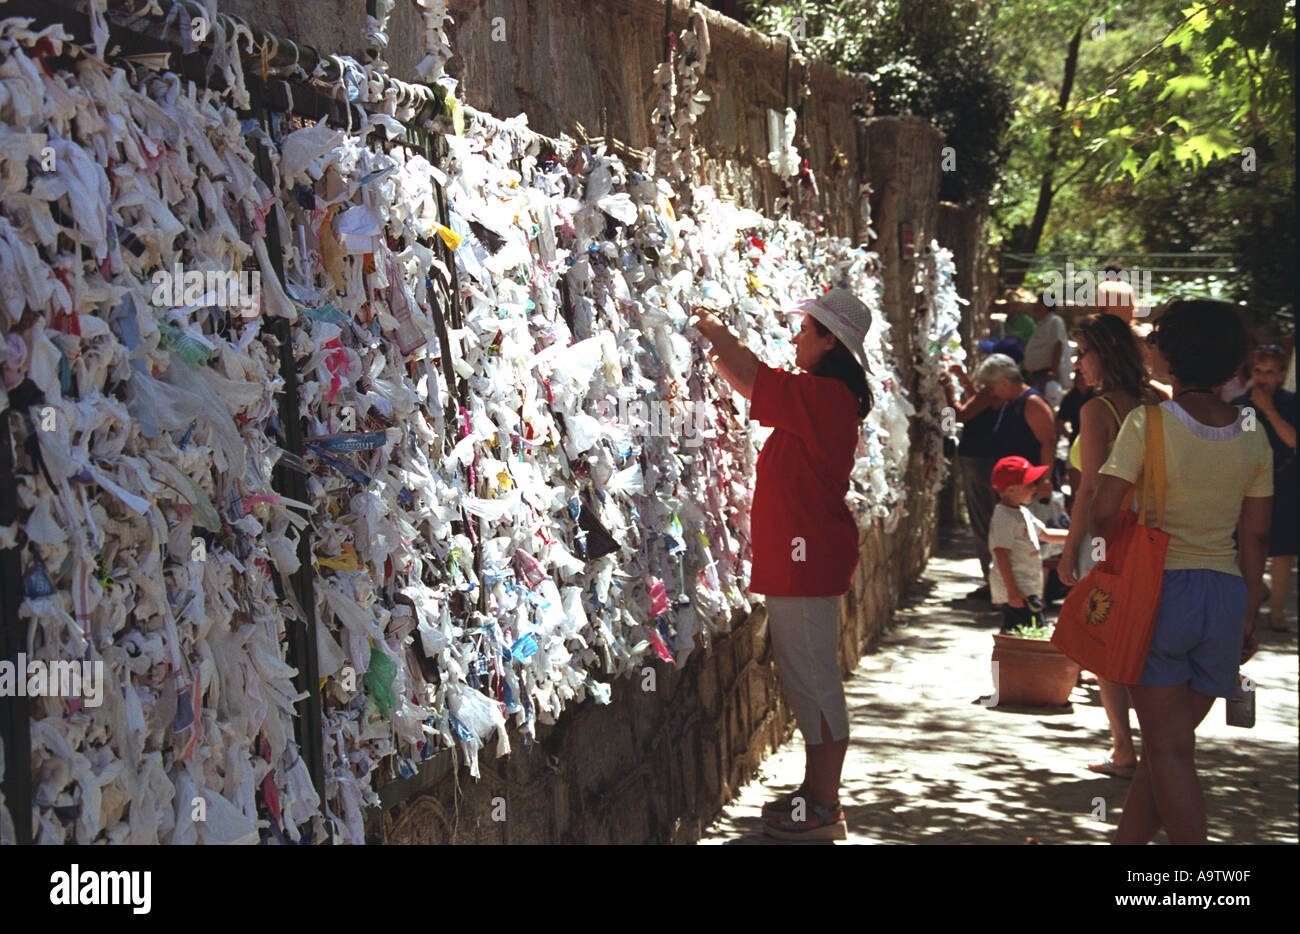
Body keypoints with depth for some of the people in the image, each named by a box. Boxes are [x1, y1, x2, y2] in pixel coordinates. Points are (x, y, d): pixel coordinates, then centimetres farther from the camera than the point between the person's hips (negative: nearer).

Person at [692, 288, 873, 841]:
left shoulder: (821, 396, -17)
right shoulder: (825, 397, 13)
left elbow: (750, 379, -16)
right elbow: (758, 385, 22)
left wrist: (716, 332, -1)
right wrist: (718, 341, 15)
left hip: (807, 561, -11)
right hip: (797, 559, 11)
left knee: (814, 681, -4)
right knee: (803, 679, 17)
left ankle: (824, 810, 3)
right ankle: (815, 793, 26)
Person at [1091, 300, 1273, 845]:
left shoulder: (1148, 423, -10)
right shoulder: (1252, 440, 4)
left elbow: (1104, 512, -13)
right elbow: (1255, 537, 7)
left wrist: (1124, 554, 8)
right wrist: (1248, 616, 15)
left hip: (1159, 590, -4)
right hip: (1225, 595, 5)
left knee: (1169, 748, -1)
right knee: (1167, 741, 14)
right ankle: (1126, 840, 22)